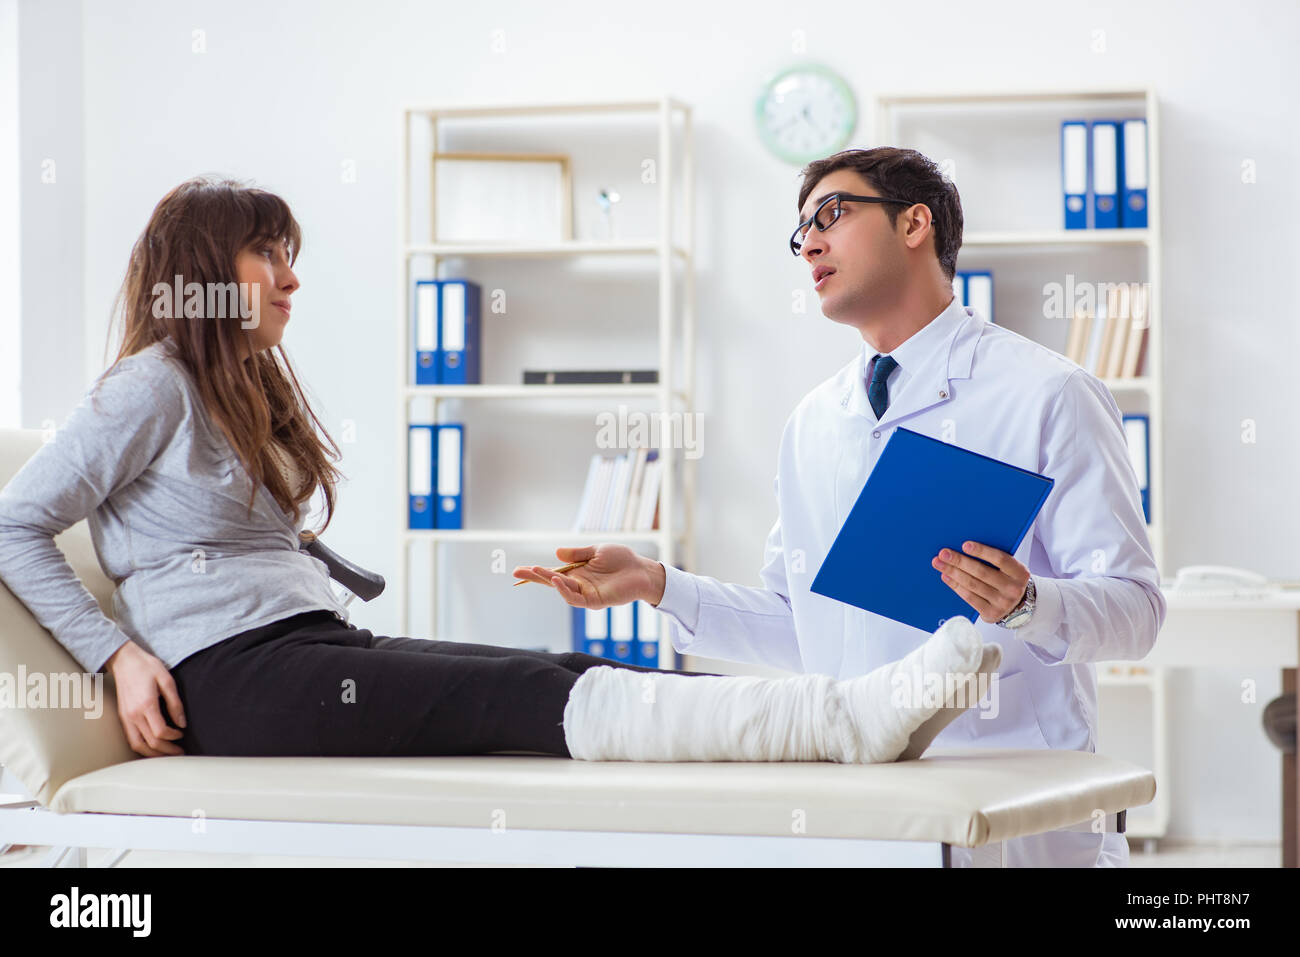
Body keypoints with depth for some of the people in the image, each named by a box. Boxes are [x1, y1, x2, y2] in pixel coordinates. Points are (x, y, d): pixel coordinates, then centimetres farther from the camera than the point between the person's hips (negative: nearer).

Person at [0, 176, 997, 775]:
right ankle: (843, 717, -43)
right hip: (235, 675, -8)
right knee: (531, 698, -26)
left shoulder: (252, 394, 26)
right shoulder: (151, 388, -1)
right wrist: (119, 653, -11)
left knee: (557, 674, -17)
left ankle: (848, 714, -35)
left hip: (319, 642, 8)